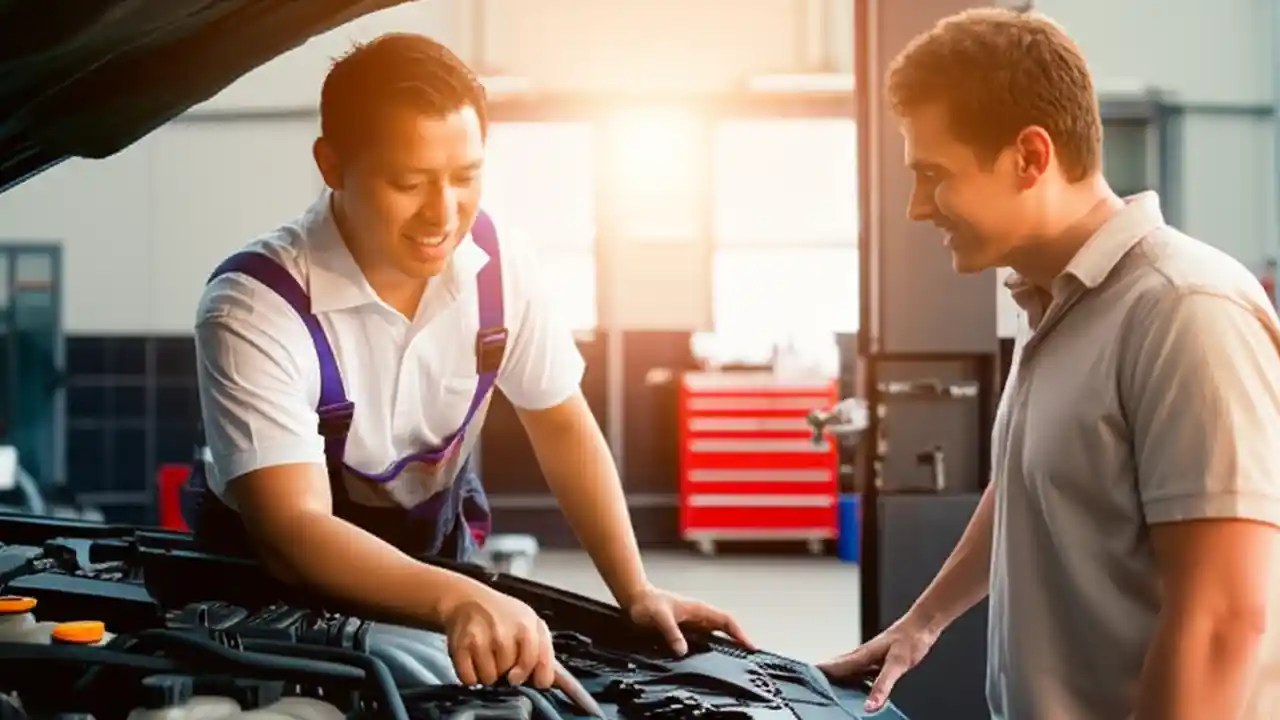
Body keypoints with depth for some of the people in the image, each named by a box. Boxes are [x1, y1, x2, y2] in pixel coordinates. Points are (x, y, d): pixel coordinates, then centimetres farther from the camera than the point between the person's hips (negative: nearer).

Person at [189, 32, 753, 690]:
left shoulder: (498, 259, -13)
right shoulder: (254, 306, -28)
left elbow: (562, 424, -1)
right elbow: (294, 533, -35)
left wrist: (637, 591, -11)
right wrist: (454, 600, -51)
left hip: (431, 548, 4)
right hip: (276, 584, -4)